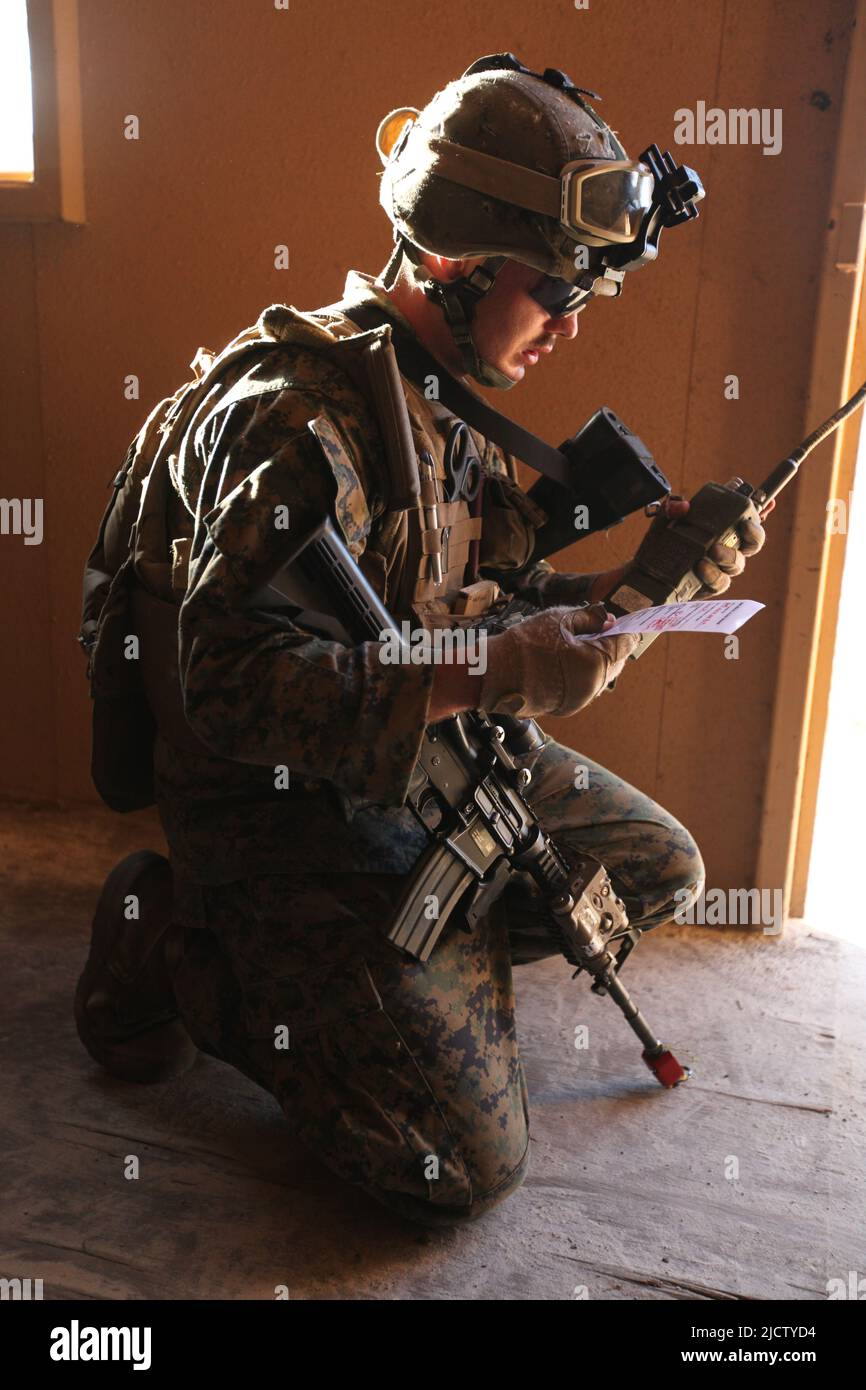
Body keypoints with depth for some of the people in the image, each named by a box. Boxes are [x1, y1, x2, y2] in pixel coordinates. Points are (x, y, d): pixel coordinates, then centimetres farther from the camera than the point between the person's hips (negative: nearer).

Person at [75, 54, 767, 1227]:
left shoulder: (449, 399, 8)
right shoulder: (296, 412, -23)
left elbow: (493, 597, 11)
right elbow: (231, 684, -30)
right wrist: (491, 676, -32)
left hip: (424, 764, 9)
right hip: (283, 806, -9)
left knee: (662, 868, 13)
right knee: (466, 1165, -11)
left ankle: (383, 946, 7)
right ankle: (187, 951, 5)